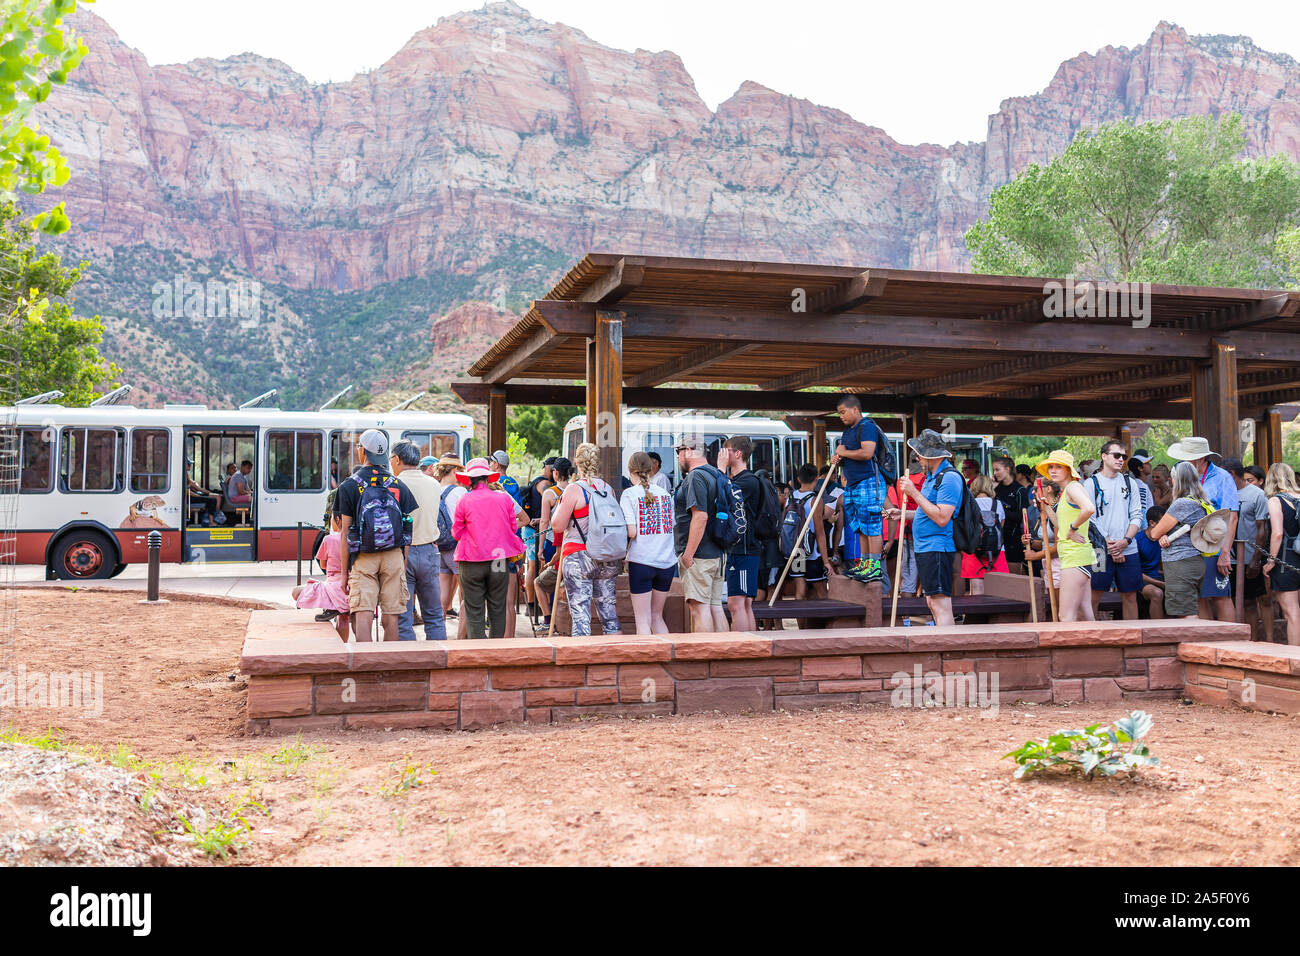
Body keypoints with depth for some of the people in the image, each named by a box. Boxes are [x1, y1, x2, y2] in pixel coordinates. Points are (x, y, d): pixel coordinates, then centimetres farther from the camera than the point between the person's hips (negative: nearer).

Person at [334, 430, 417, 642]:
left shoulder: (349, 486, 0)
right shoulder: (398, 485, 8)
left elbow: (345, 533, -1)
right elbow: (406, 528, 7)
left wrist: (344, 572, 3)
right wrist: (403, 568, 13)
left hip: (363, 559, -2)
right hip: (394, 557, 2)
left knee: (363, 617, -5)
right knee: (391, 618, 5)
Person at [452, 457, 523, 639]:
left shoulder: (464, 500, -5)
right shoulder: (504, 499, 0)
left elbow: (456, 533, 2)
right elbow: (513, 528, 11)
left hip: (472, 562, -2)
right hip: (499, 560, 2)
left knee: (474, 612, 3)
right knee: (497, 610, 11)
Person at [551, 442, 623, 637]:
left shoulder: (574, 490, -9)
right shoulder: (609, 489, 8)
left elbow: (557, 525, -8)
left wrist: (559, 506, 8)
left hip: (578, 557, -5)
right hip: (607, 558, 5)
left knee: (580, 614, -4)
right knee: (608, 609, 12)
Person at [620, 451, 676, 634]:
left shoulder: (629, 494, -4)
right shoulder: (665, 493, 8)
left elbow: (631, 532, -12)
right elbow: (674, 527, 7)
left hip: (641, 560, -4)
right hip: (667, 562, 4)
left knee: (643, 620, 2)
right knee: (657, 616, 16)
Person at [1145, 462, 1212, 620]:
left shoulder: (1181, 504, -14)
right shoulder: (1201, 503, 15)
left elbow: (1155, 533, -6)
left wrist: (1149, 531, 16)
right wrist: (1163, 537, -3)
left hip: (1181, 564, -10)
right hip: (1196, 561, 10)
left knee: (1188, 615, -11)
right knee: (1192, 613, 12)